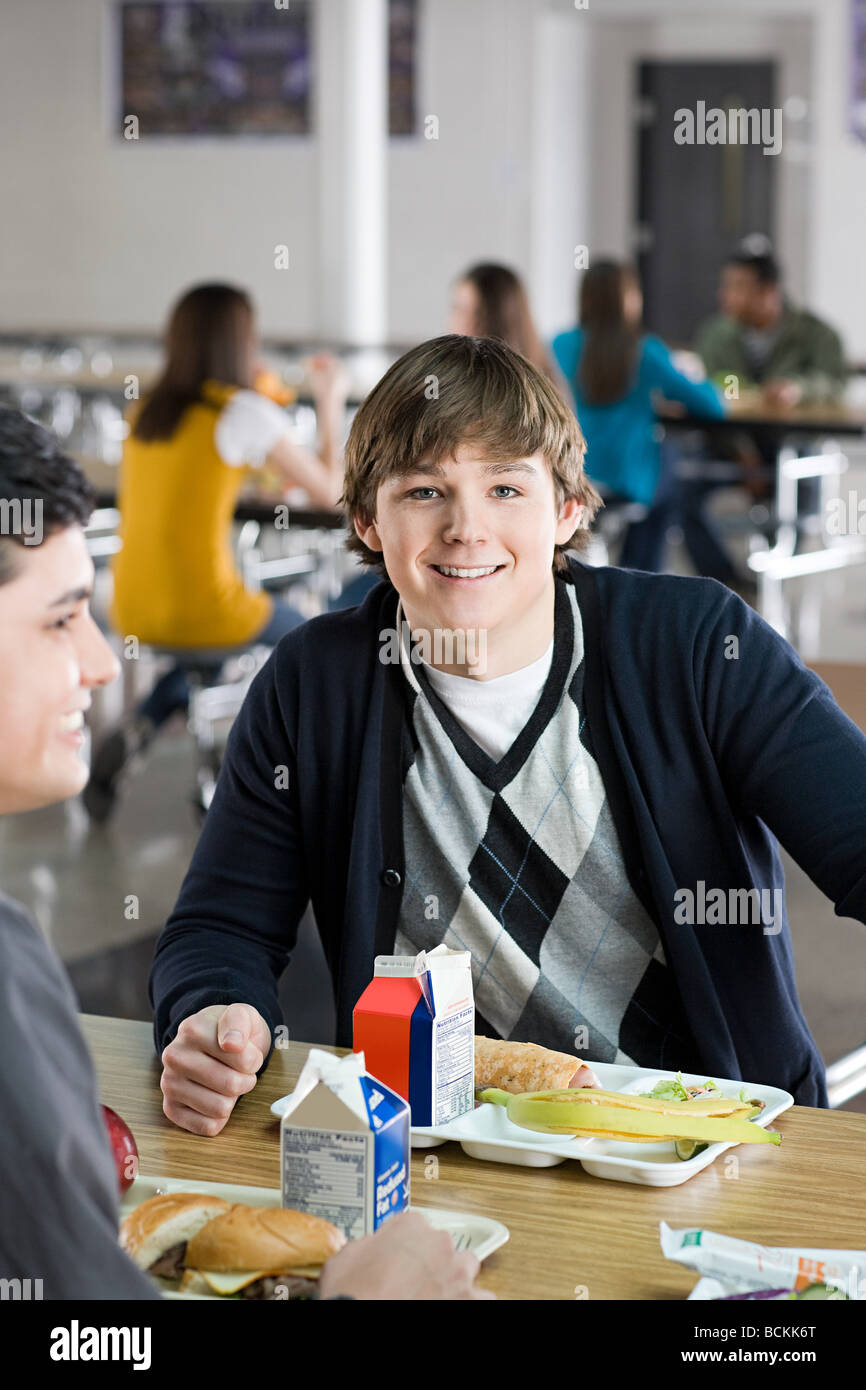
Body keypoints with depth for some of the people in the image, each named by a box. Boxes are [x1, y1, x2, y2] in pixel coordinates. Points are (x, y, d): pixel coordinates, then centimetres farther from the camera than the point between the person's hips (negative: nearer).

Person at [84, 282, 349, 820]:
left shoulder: (149, 412, 8)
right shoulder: (247, 413, -10)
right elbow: (331, 491, -3)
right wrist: (331, 404, 10)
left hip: (134, 612, 6)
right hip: (204, 609, -5)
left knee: (209, 648, 37)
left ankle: (135, 733, 14)